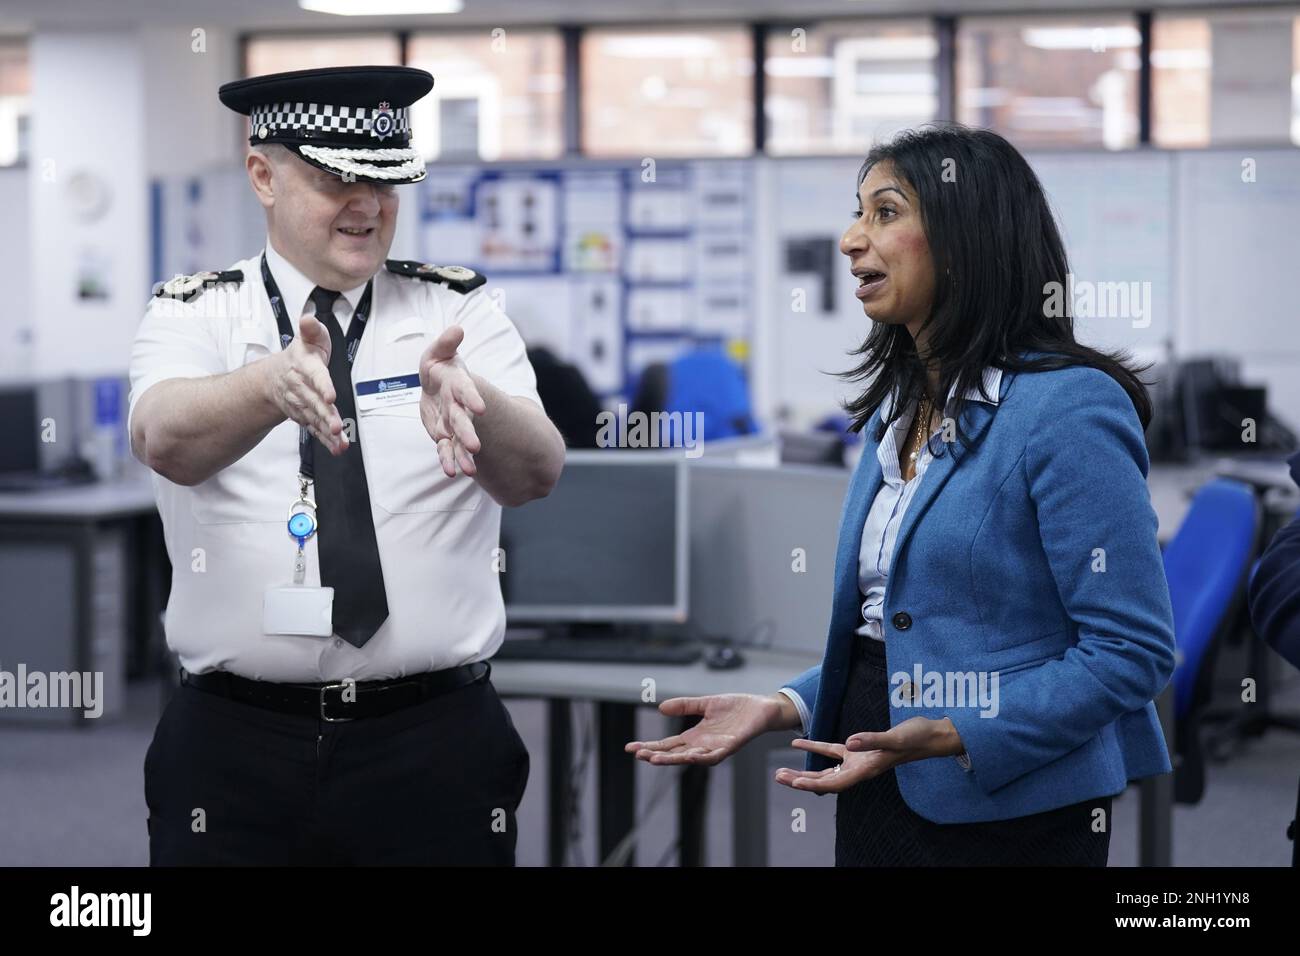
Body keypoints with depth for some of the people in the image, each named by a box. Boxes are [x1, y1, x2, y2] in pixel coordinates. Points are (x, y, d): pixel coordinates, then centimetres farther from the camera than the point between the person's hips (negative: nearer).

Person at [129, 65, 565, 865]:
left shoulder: (460, 313, 3)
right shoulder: (195, 315, 2)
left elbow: (536, 472, -13)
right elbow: (166, 440, -19)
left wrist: (468, 401, -35)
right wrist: (275, 383, -40)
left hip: (435, 745, 1)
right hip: (234, 747, 0)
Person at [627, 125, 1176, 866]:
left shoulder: (1068, 408, -14)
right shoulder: (895, 413, 10)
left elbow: (1132, 649, -18)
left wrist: (953, 737, -26)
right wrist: (781, 709, 1)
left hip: (1007, 811, -7)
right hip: (878, 800, 7)